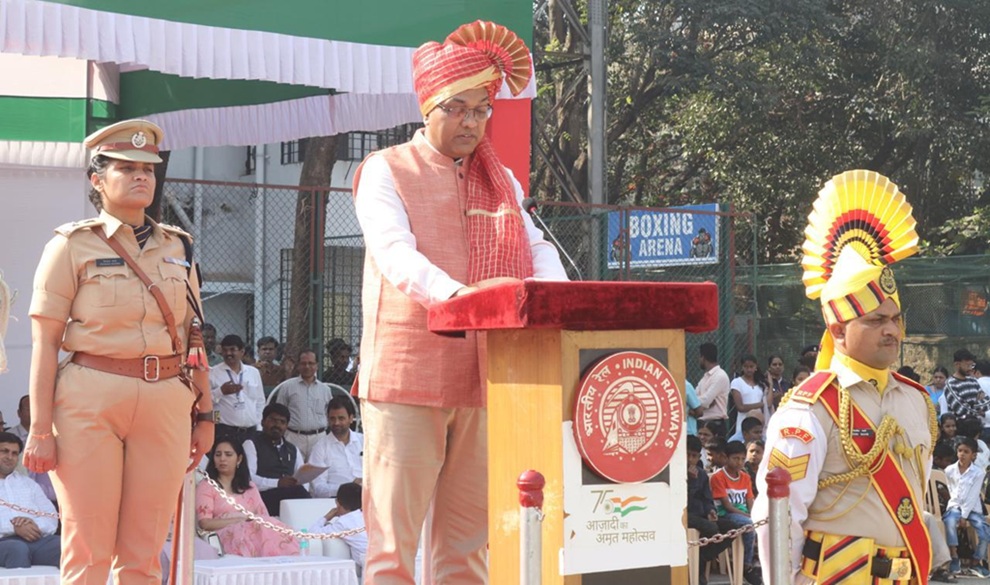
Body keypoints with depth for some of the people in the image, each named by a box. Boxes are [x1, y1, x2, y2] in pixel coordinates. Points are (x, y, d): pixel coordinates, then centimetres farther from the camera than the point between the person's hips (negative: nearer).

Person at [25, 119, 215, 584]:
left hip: (165, 404, 4)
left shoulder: (176, 247, 14)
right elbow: (45, 343, -2)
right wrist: (40, 429, -8)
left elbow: (193, 337, 17)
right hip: (90, 401, -4)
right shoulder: (73, 245, 2)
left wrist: (204, 414, 13)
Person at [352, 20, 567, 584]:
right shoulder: (387, 171, 2)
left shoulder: (502, 181, 19)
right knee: (394, 535, -6)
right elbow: (394, 252, -14)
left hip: (484, 379, 5)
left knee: (469, 537, 7)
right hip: (408, 374, -5)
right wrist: (456, 294, -34)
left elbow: (537, 246, 9)